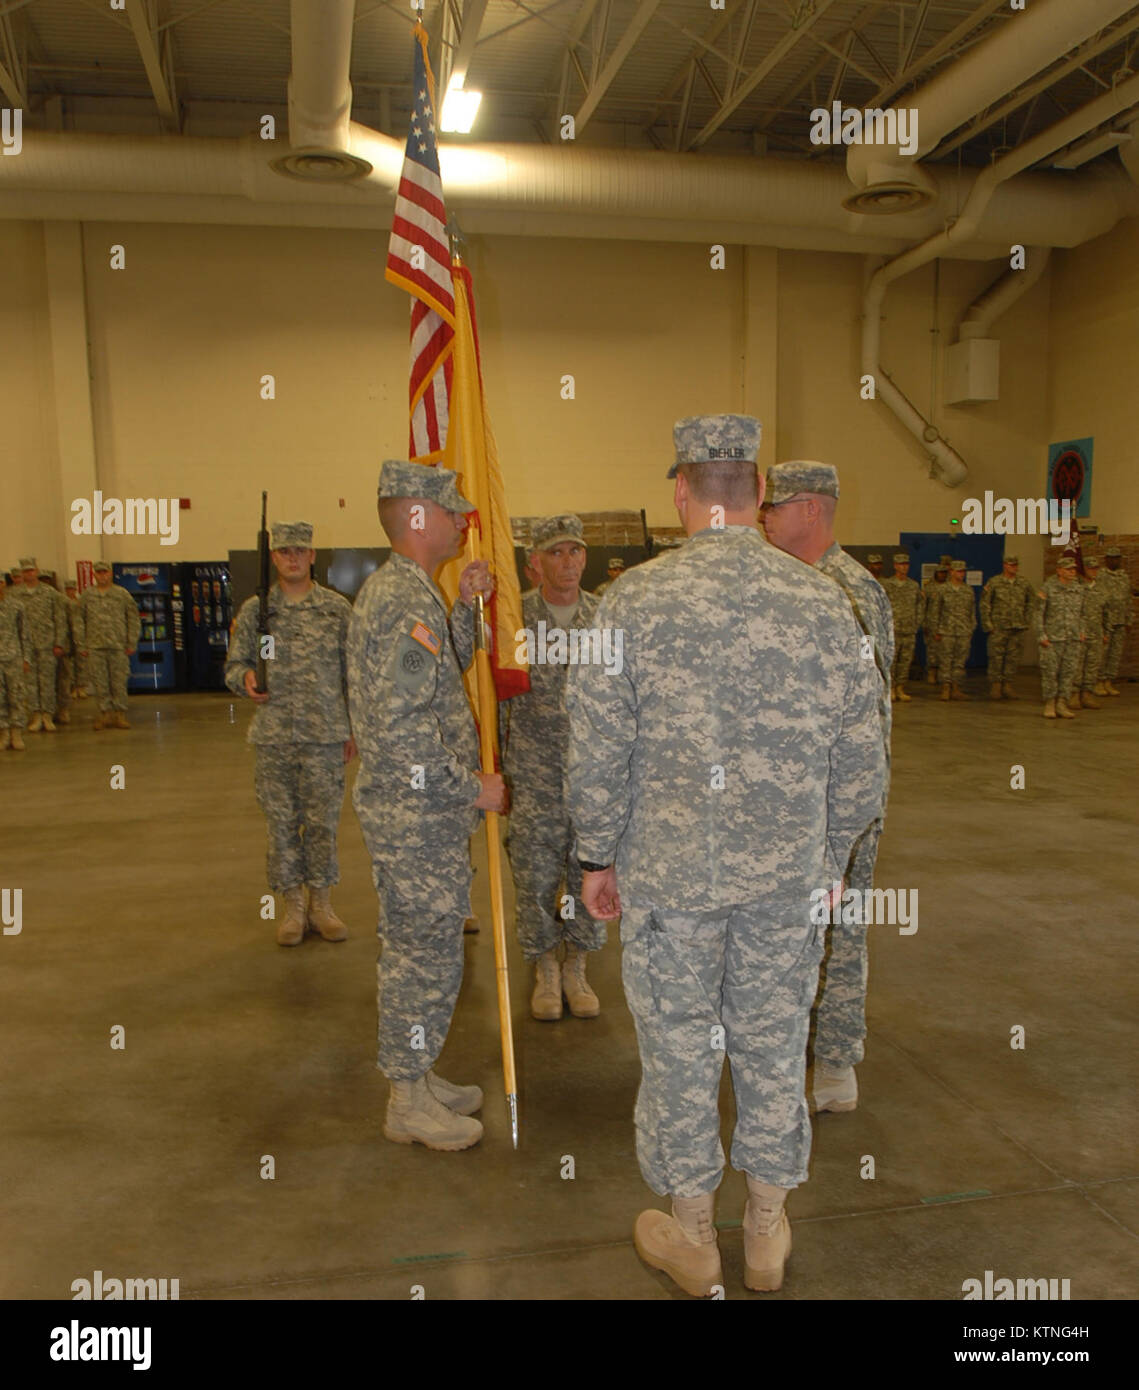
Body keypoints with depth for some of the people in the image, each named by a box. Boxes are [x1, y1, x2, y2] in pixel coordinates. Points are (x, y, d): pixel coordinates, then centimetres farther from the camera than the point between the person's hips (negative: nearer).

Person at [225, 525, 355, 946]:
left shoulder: (337, 609, 4)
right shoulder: (254, 609, 5)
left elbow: (352, 672, 6)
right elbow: (235, 663, 9)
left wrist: (353, 728, 4)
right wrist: (246, 679, -14)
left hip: (325, 734, -1)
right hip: (273, 736, 1)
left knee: (323, 820, 5)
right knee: (281, 822, 6)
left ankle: (321, 904, 19)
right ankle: (293, 907, 20)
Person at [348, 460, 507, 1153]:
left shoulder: (394, 588, 13)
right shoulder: (409, 602, -21)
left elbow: (445, 672, 19)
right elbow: (405, 732, -28)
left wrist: (468, 605, 9)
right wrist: (473, 788, -18)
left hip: (413, 811, 11)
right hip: (420, 817, -11)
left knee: (416, 949, 19)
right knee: (427, 954, 2)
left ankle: (417, 1076, 34)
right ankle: (411, 1103, 17)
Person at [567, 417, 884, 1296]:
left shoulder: (635, 599, -10)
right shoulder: (823, 600, -3)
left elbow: (599, 752, -9)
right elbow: (860, 755, 1)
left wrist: (599, 858, 4)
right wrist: (834, 852, 15)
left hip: (670, 868, -2)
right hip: (788, 869, 3)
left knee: (679, 1044, 12)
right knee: (775, 1042, 16)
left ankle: (691, 1235, 31)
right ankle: (768, 1232, 34)